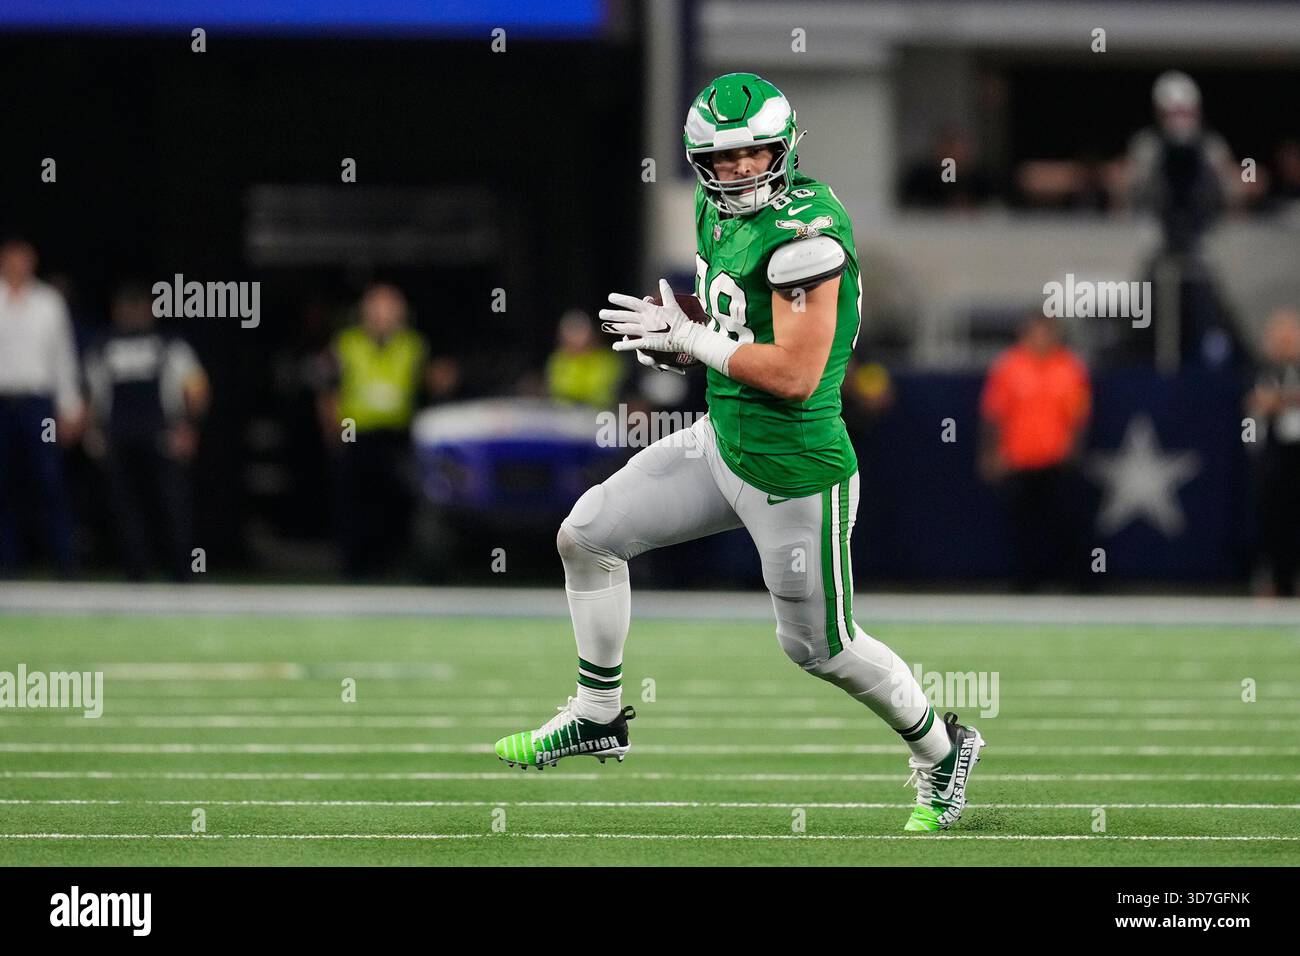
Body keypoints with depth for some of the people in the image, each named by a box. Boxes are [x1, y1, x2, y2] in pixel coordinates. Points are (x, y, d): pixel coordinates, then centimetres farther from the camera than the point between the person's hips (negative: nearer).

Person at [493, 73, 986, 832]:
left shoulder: (806, 234, -25)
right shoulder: (721, 213, 4)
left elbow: (795, 374, -28)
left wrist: (687, 337, -19)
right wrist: (668, 333, -1)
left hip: (794, 474, -9)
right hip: (723, 445, 9)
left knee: (822, 647, 6)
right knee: (586, 537, 11)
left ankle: (943, 752, 30)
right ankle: (598, 717, 27)